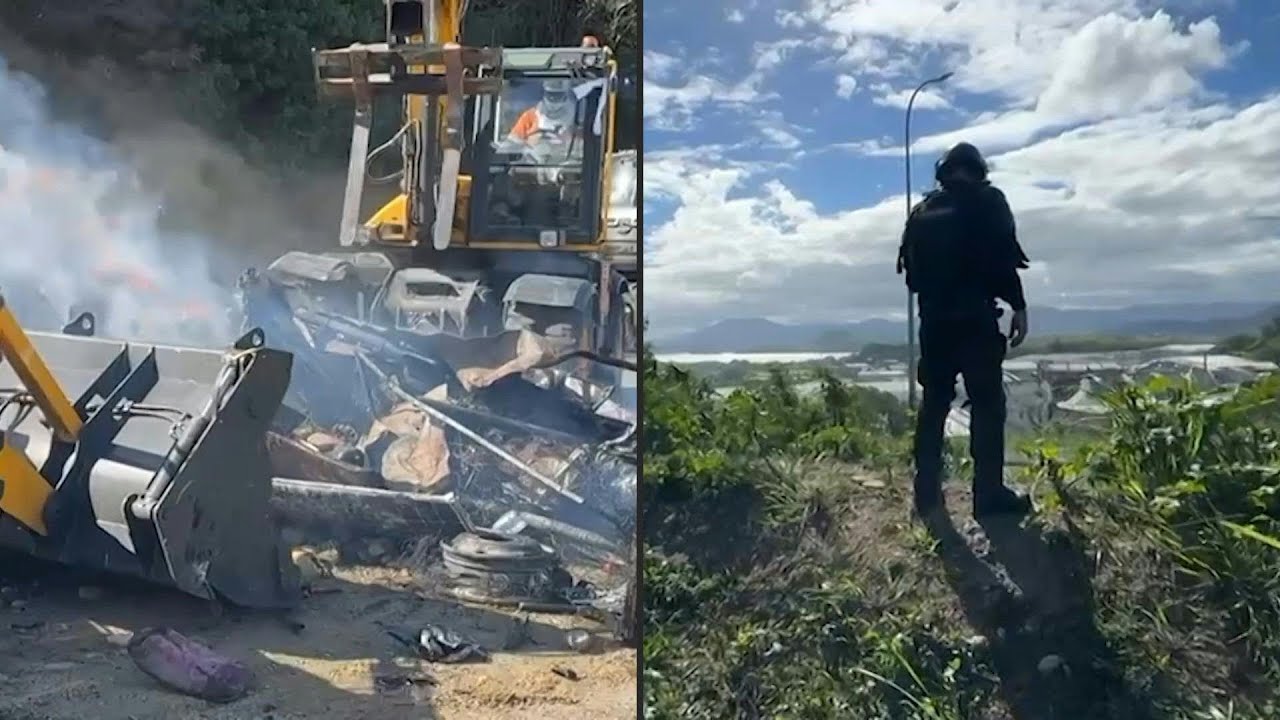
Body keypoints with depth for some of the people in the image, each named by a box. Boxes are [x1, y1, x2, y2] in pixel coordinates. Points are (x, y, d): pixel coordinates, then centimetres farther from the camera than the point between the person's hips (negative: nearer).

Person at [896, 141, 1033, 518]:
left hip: (934, 317, 5)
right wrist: (1018, 306, -7)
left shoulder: (923, 210, 15)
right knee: (987, 403, -3)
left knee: (933, 403, 8)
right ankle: (989, 494, -6)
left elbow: (909, 265, 14)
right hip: (975, 316, -5)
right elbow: (1003, 257, -10)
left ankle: (927, 494, 7)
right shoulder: (987, 200, 0)